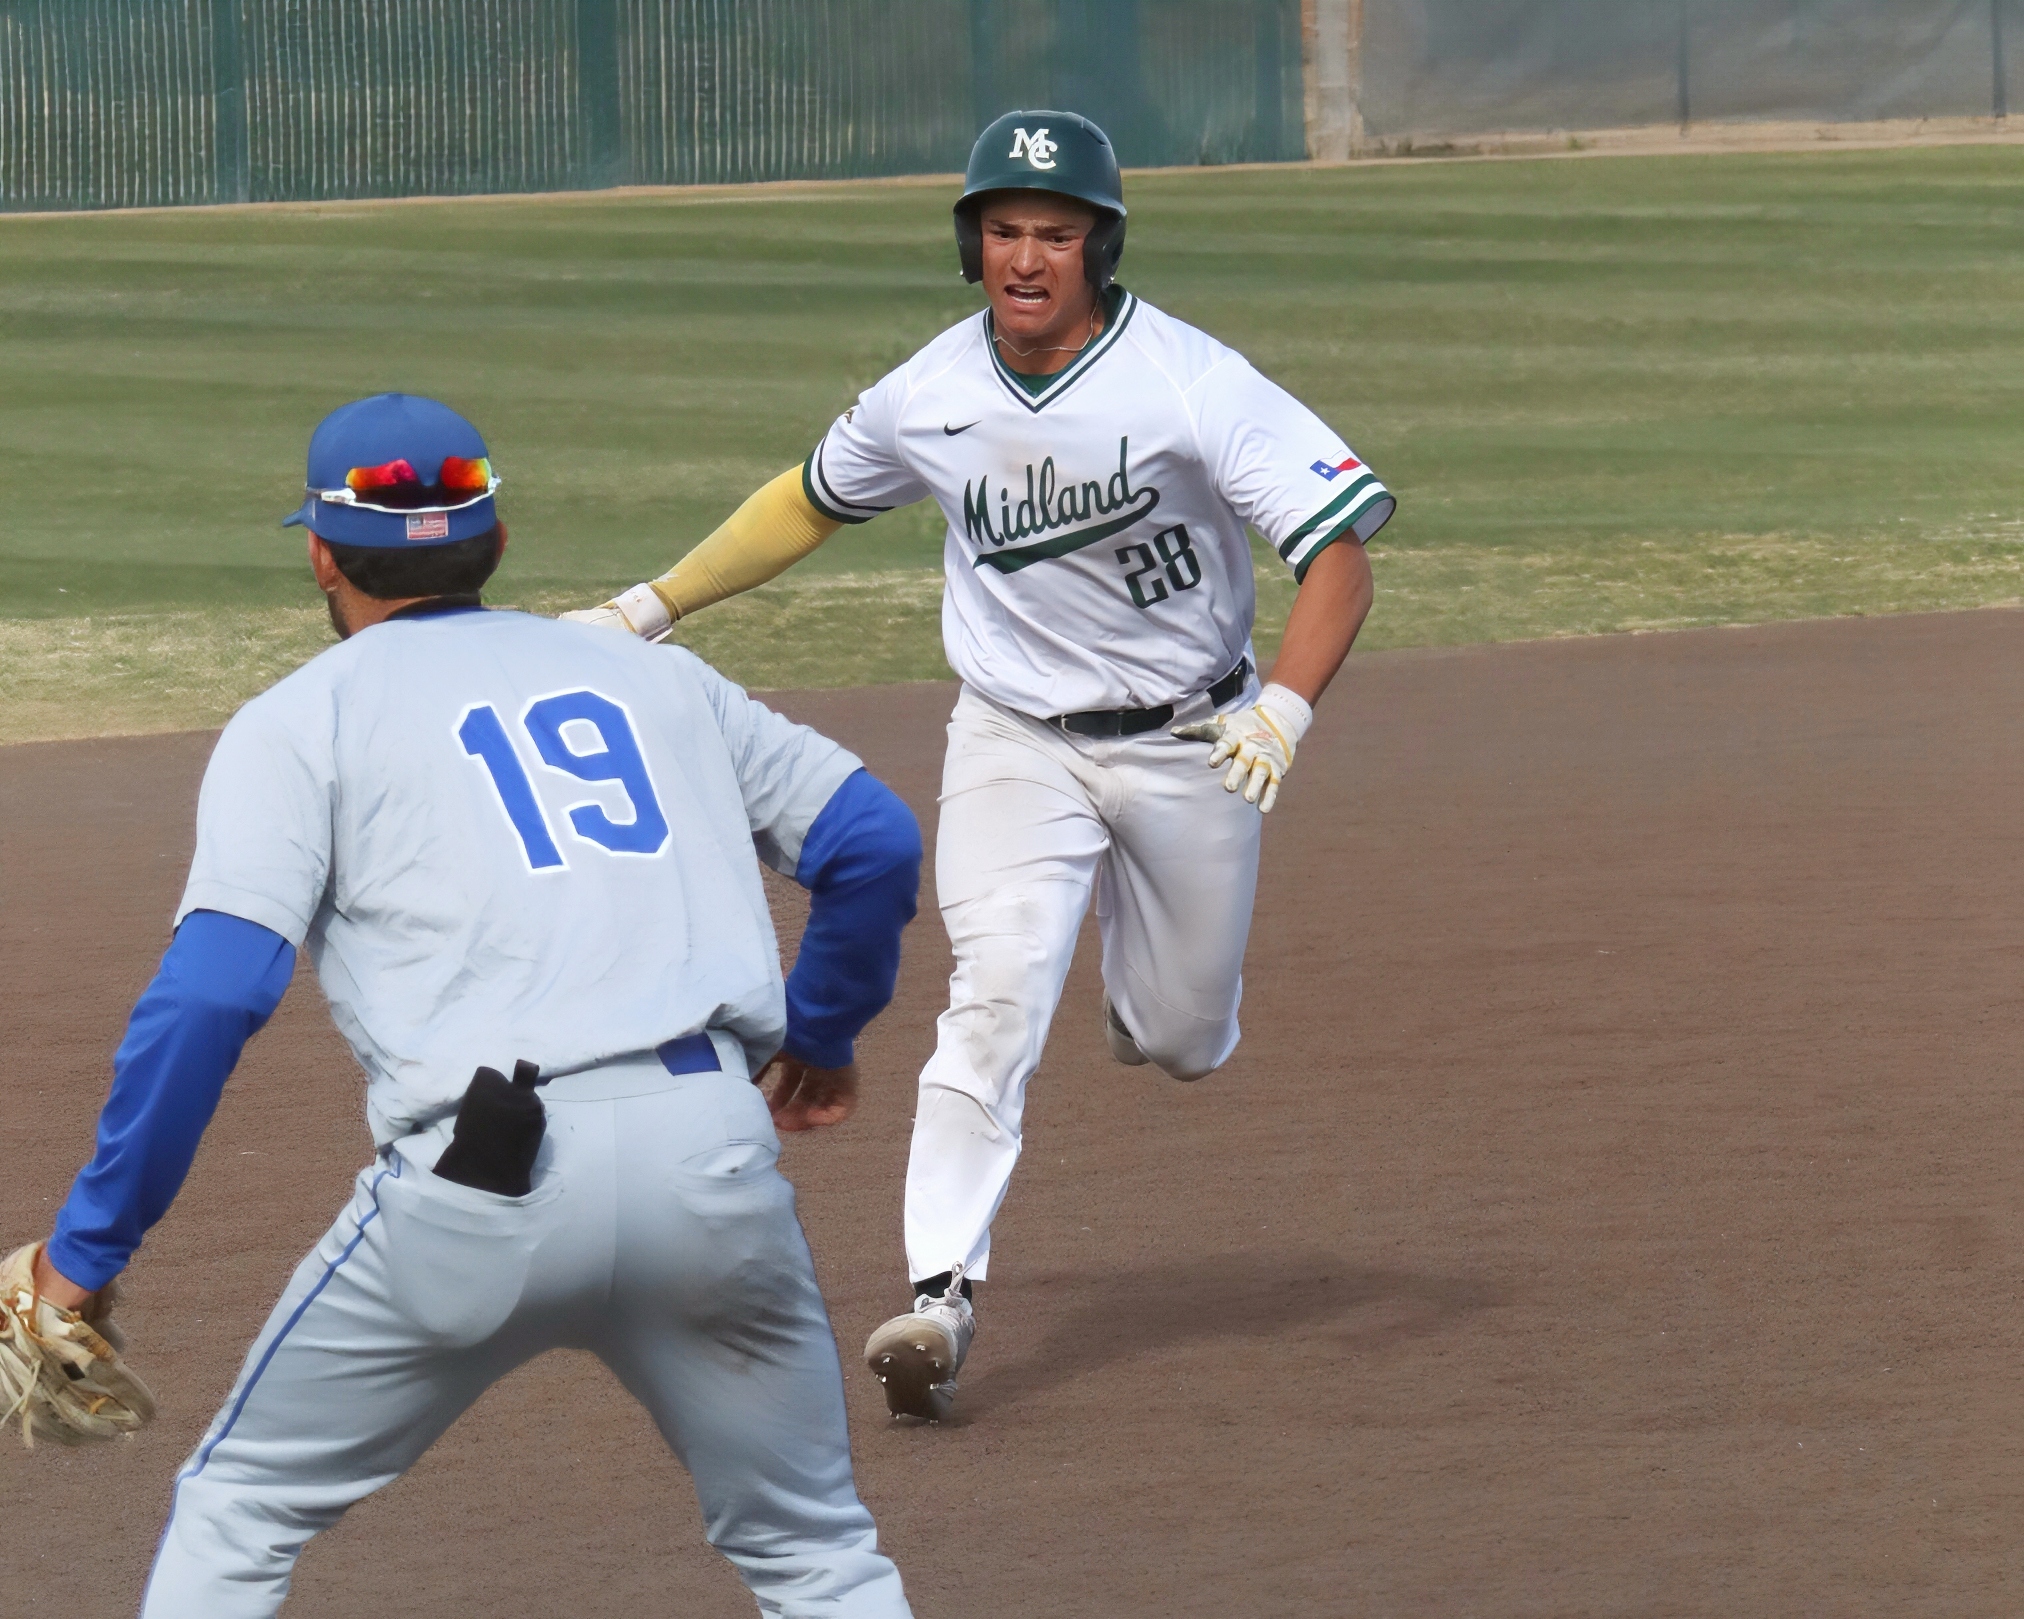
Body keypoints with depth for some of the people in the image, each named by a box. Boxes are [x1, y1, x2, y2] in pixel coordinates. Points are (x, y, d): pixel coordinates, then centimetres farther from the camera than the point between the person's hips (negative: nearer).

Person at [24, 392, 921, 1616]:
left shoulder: (298, 721, 11)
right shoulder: (652, 676, 23)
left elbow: (211, 992, -3)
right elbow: (875, 840, 21)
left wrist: (88, 1247, 0)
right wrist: (823, 1033, 38)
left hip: (484, 1186, -3)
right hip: (715, 1153, 3)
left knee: (240, 1510, 16)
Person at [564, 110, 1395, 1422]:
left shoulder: (1194, 386, -22)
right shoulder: (929, 399, -10)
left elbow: (1339, 547, -25)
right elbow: (812, 501, 11)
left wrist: (1287, 707, -40)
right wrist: (651, 607, 9)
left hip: (1186, 744, -1)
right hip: (1016, 742, 1)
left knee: (1183, 1042, 11)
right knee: (997, 997, -20)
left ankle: (1143, 949, 49)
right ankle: (941, 1297, -22)